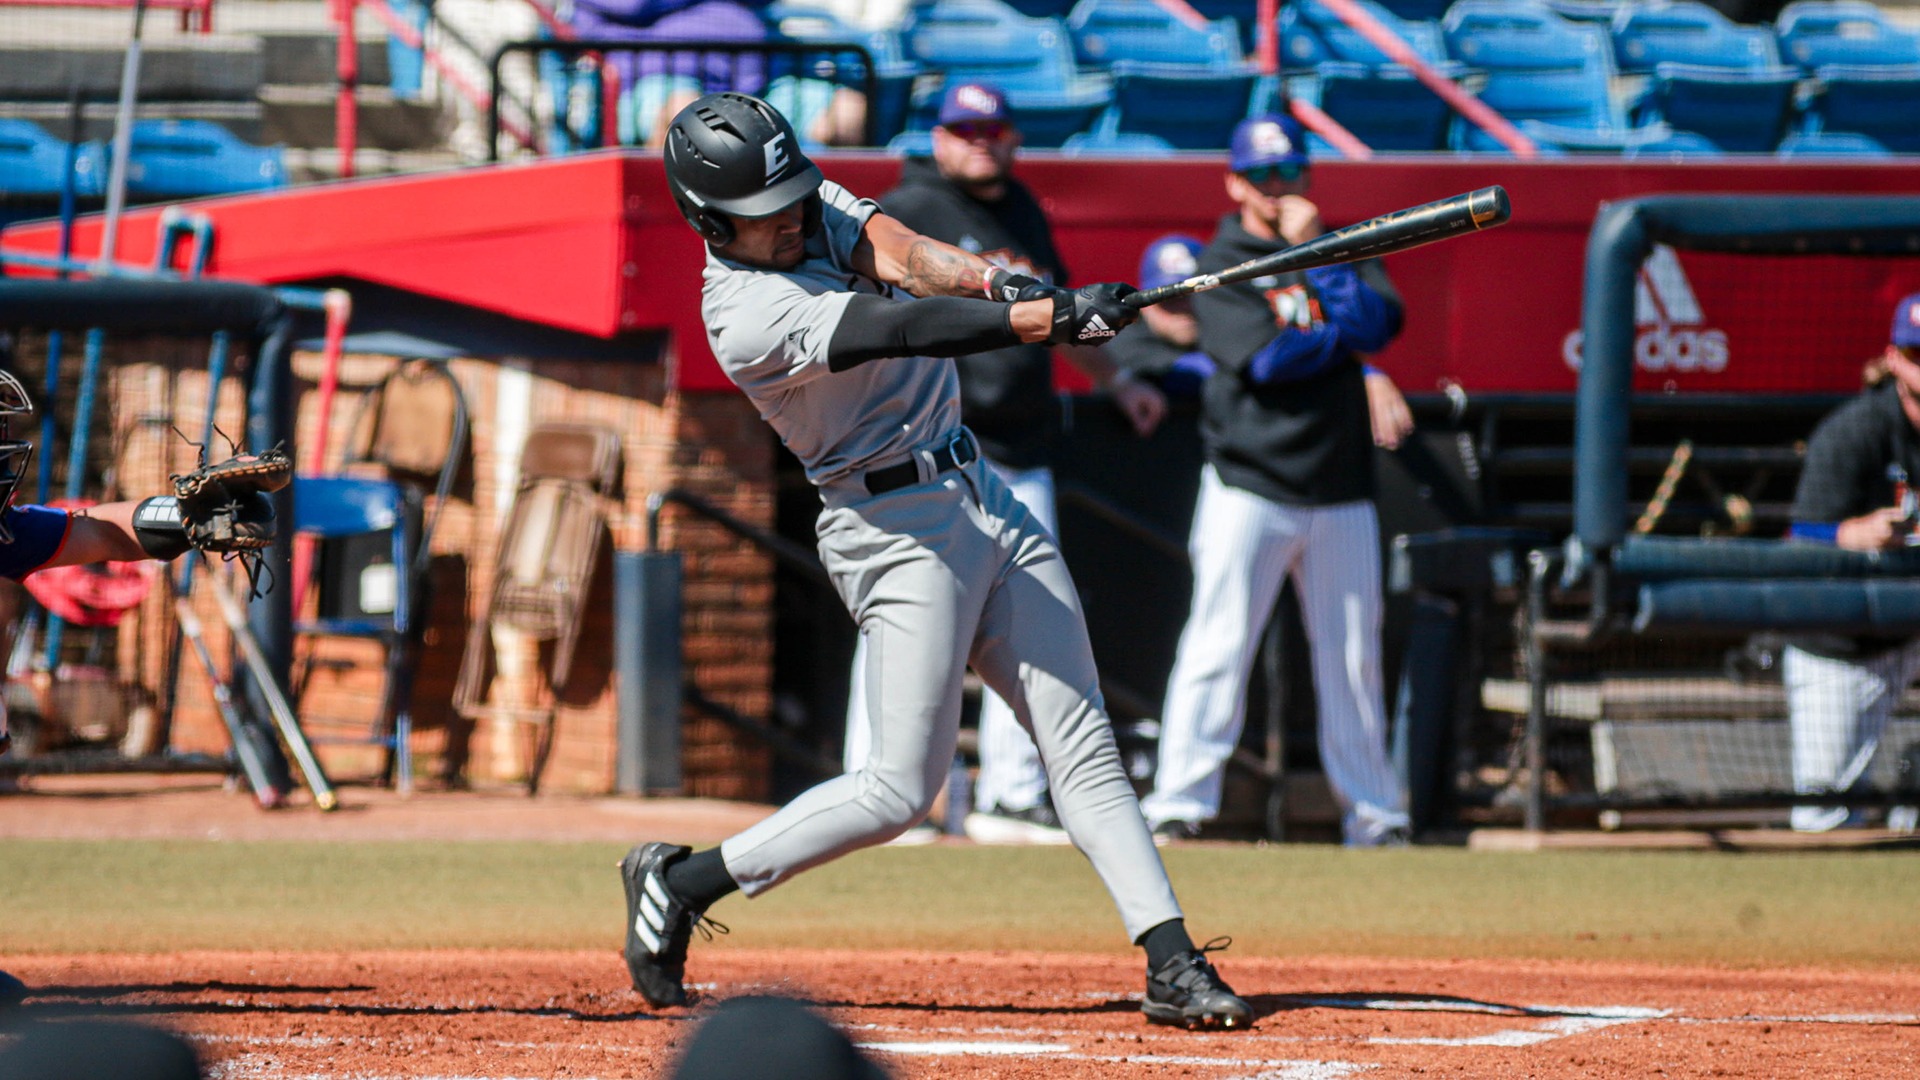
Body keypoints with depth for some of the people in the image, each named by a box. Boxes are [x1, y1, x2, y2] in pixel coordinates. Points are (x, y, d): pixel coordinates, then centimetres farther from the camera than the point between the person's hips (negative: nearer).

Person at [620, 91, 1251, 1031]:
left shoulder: (814, 206, 5)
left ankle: (1173, 964, -3)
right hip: (896, 526, -8)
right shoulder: (747, 317, -20)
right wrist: (1054, 317, -39)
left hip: (981, 496, 8)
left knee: (1083, 748, 1)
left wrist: (986, 279, -33)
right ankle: (684, 881, 8)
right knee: (902, 787, -8)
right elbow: (903, 330, -31)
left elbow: (896, 254, -12)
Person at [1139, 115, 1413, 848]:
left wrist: (1316, 251, -9)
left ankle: (1372, 810, 13)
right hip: (1251, 486, -4)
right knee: (1218, 643, -10)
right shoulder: (1218, 267, 1)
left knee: (1353, 652, 5)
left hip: (1340, 490, 4)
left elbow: (1380, 323, -5)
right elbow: (1264, 359, -14)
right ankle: (1180, 801, -8)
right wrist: (1341, 330, -3)